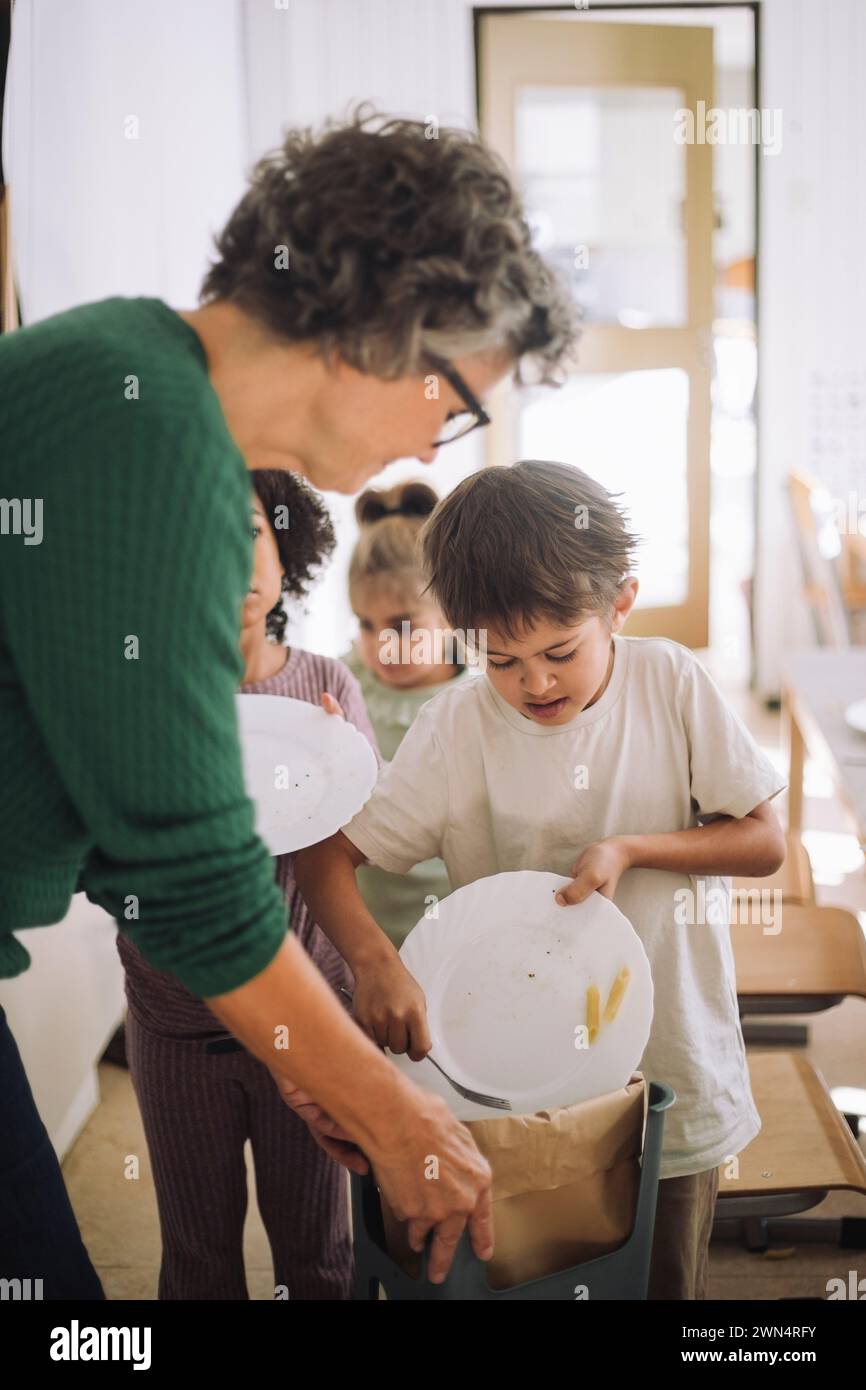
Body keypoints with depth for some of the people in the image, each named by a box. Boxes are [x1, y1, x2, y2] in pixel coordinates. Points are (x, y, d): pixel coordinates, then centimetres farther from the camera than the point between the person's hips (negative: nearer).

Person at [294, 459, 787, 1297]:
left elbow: (765, 842, -4)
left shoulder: (670, 683, -9)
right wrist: (372, 958, -28)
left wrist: (630, 849, -19)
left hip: (671, 1084, 1)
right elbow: (327, 852, -10)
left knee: (666, 1282, 18)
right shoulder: (458, 725, -12)